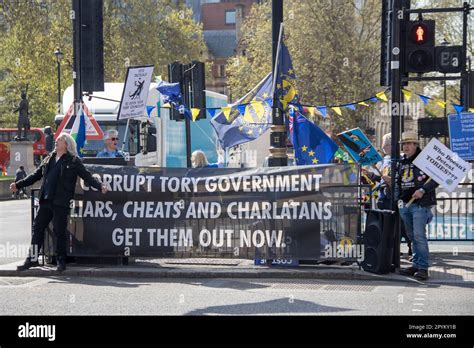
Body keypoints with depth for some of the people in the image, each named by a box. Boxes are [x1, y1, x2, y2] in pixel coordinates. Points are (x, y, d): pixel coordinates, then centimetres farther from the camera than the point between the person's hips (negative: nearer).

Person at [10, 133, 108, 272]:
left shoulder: (73, 161, 0)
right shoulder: (48, 159, 17)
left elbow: (87, 176, -5)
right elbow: (36, 175, 24)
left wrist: (100, 187, -19)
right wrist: (18, 185, 23)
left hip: (61, 203, -6)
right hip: (45, 201, 6)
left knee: (59, 231, -1)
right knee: (37, 227, 6)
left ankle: (61, 260, 11)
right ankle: (32, 259, 14)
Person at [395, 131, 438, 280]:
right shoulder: (402, 162, 17)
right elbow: (397, 181, 24)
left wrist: (423, 190, -18)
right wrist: (398, 198, 12)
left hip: (420, 204, -7)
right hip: (405, 205, 7)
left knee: (419, 235, -12)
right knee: (412, 236, 11)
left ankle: (423, 267, -8)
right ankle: (416, 264, 18)